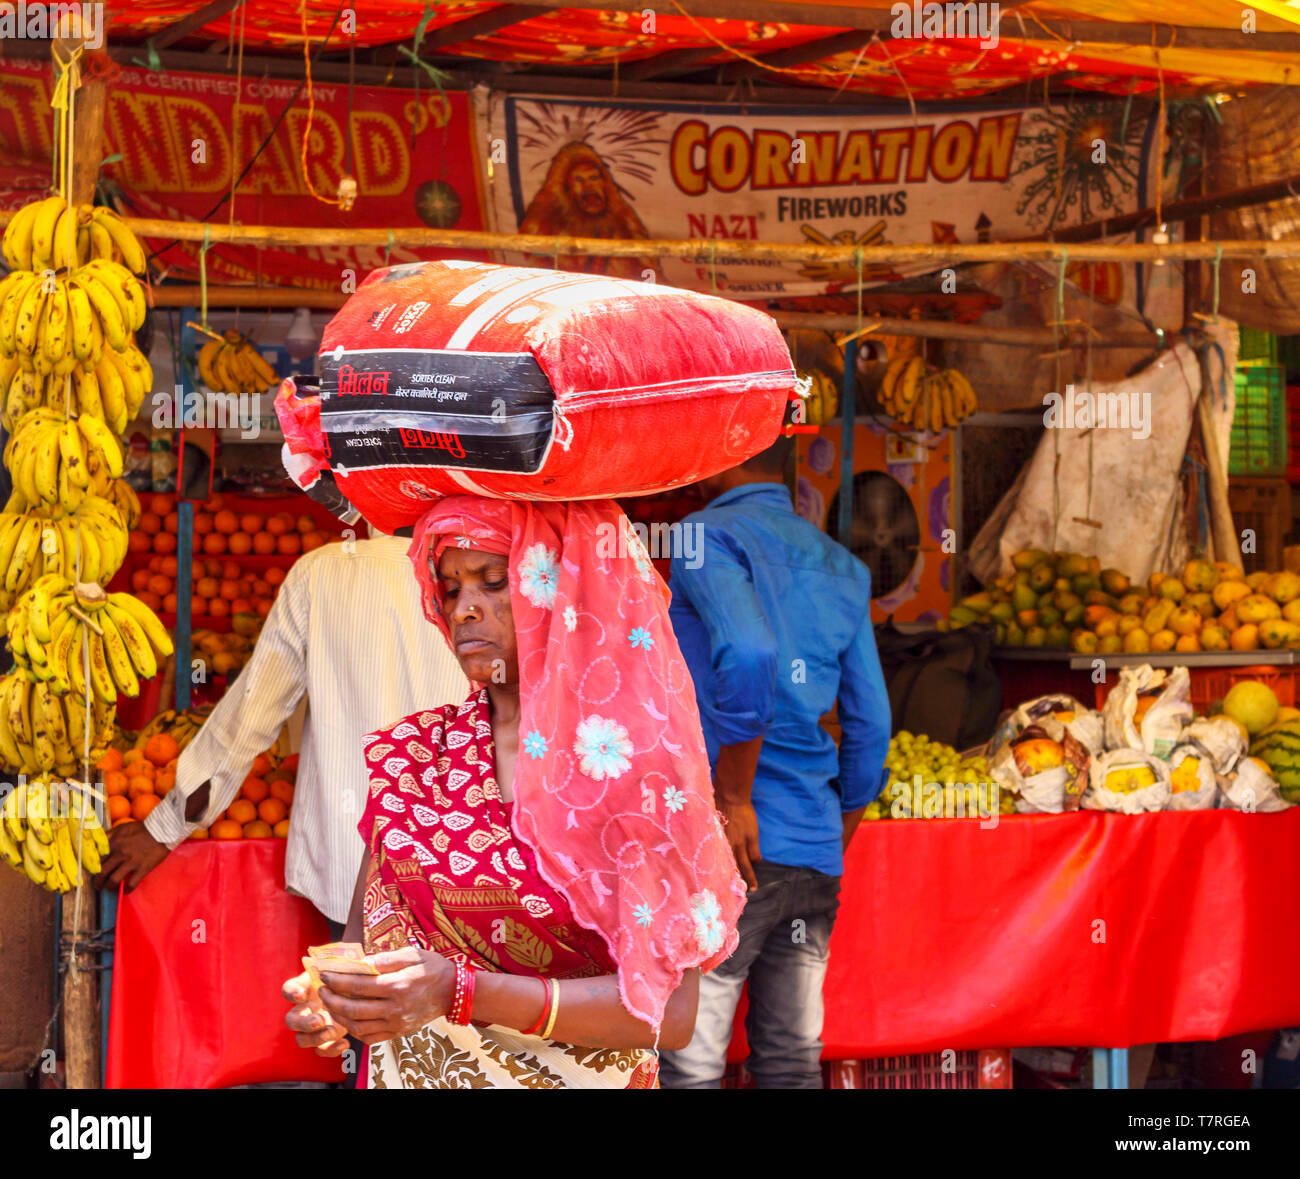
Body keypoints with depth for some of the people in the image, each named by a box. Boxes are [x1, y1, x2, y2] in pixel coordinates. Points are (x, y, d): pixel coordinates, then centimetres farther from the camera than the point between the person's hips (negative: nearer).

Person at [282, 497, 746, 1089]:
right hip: (410, 1071, 3)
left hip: (578, 1074, -3)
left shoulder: (634, 765, -14)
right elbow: (366, 929, 6)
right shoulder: (402, 753, -4)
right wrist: (330, 994, -17)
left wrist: (462, 992, -29)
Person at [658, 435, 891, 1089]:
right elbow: (871, 726, 15)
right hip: (817, 855, 7)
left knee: (689, 1064, -3)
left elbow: (746, 653, -24)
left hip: (726, 847, -7)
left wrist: (732, 800, -18)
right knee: (792, 1059, 12)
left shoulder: (710, 536, -5)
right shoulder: (842, 568, 15)